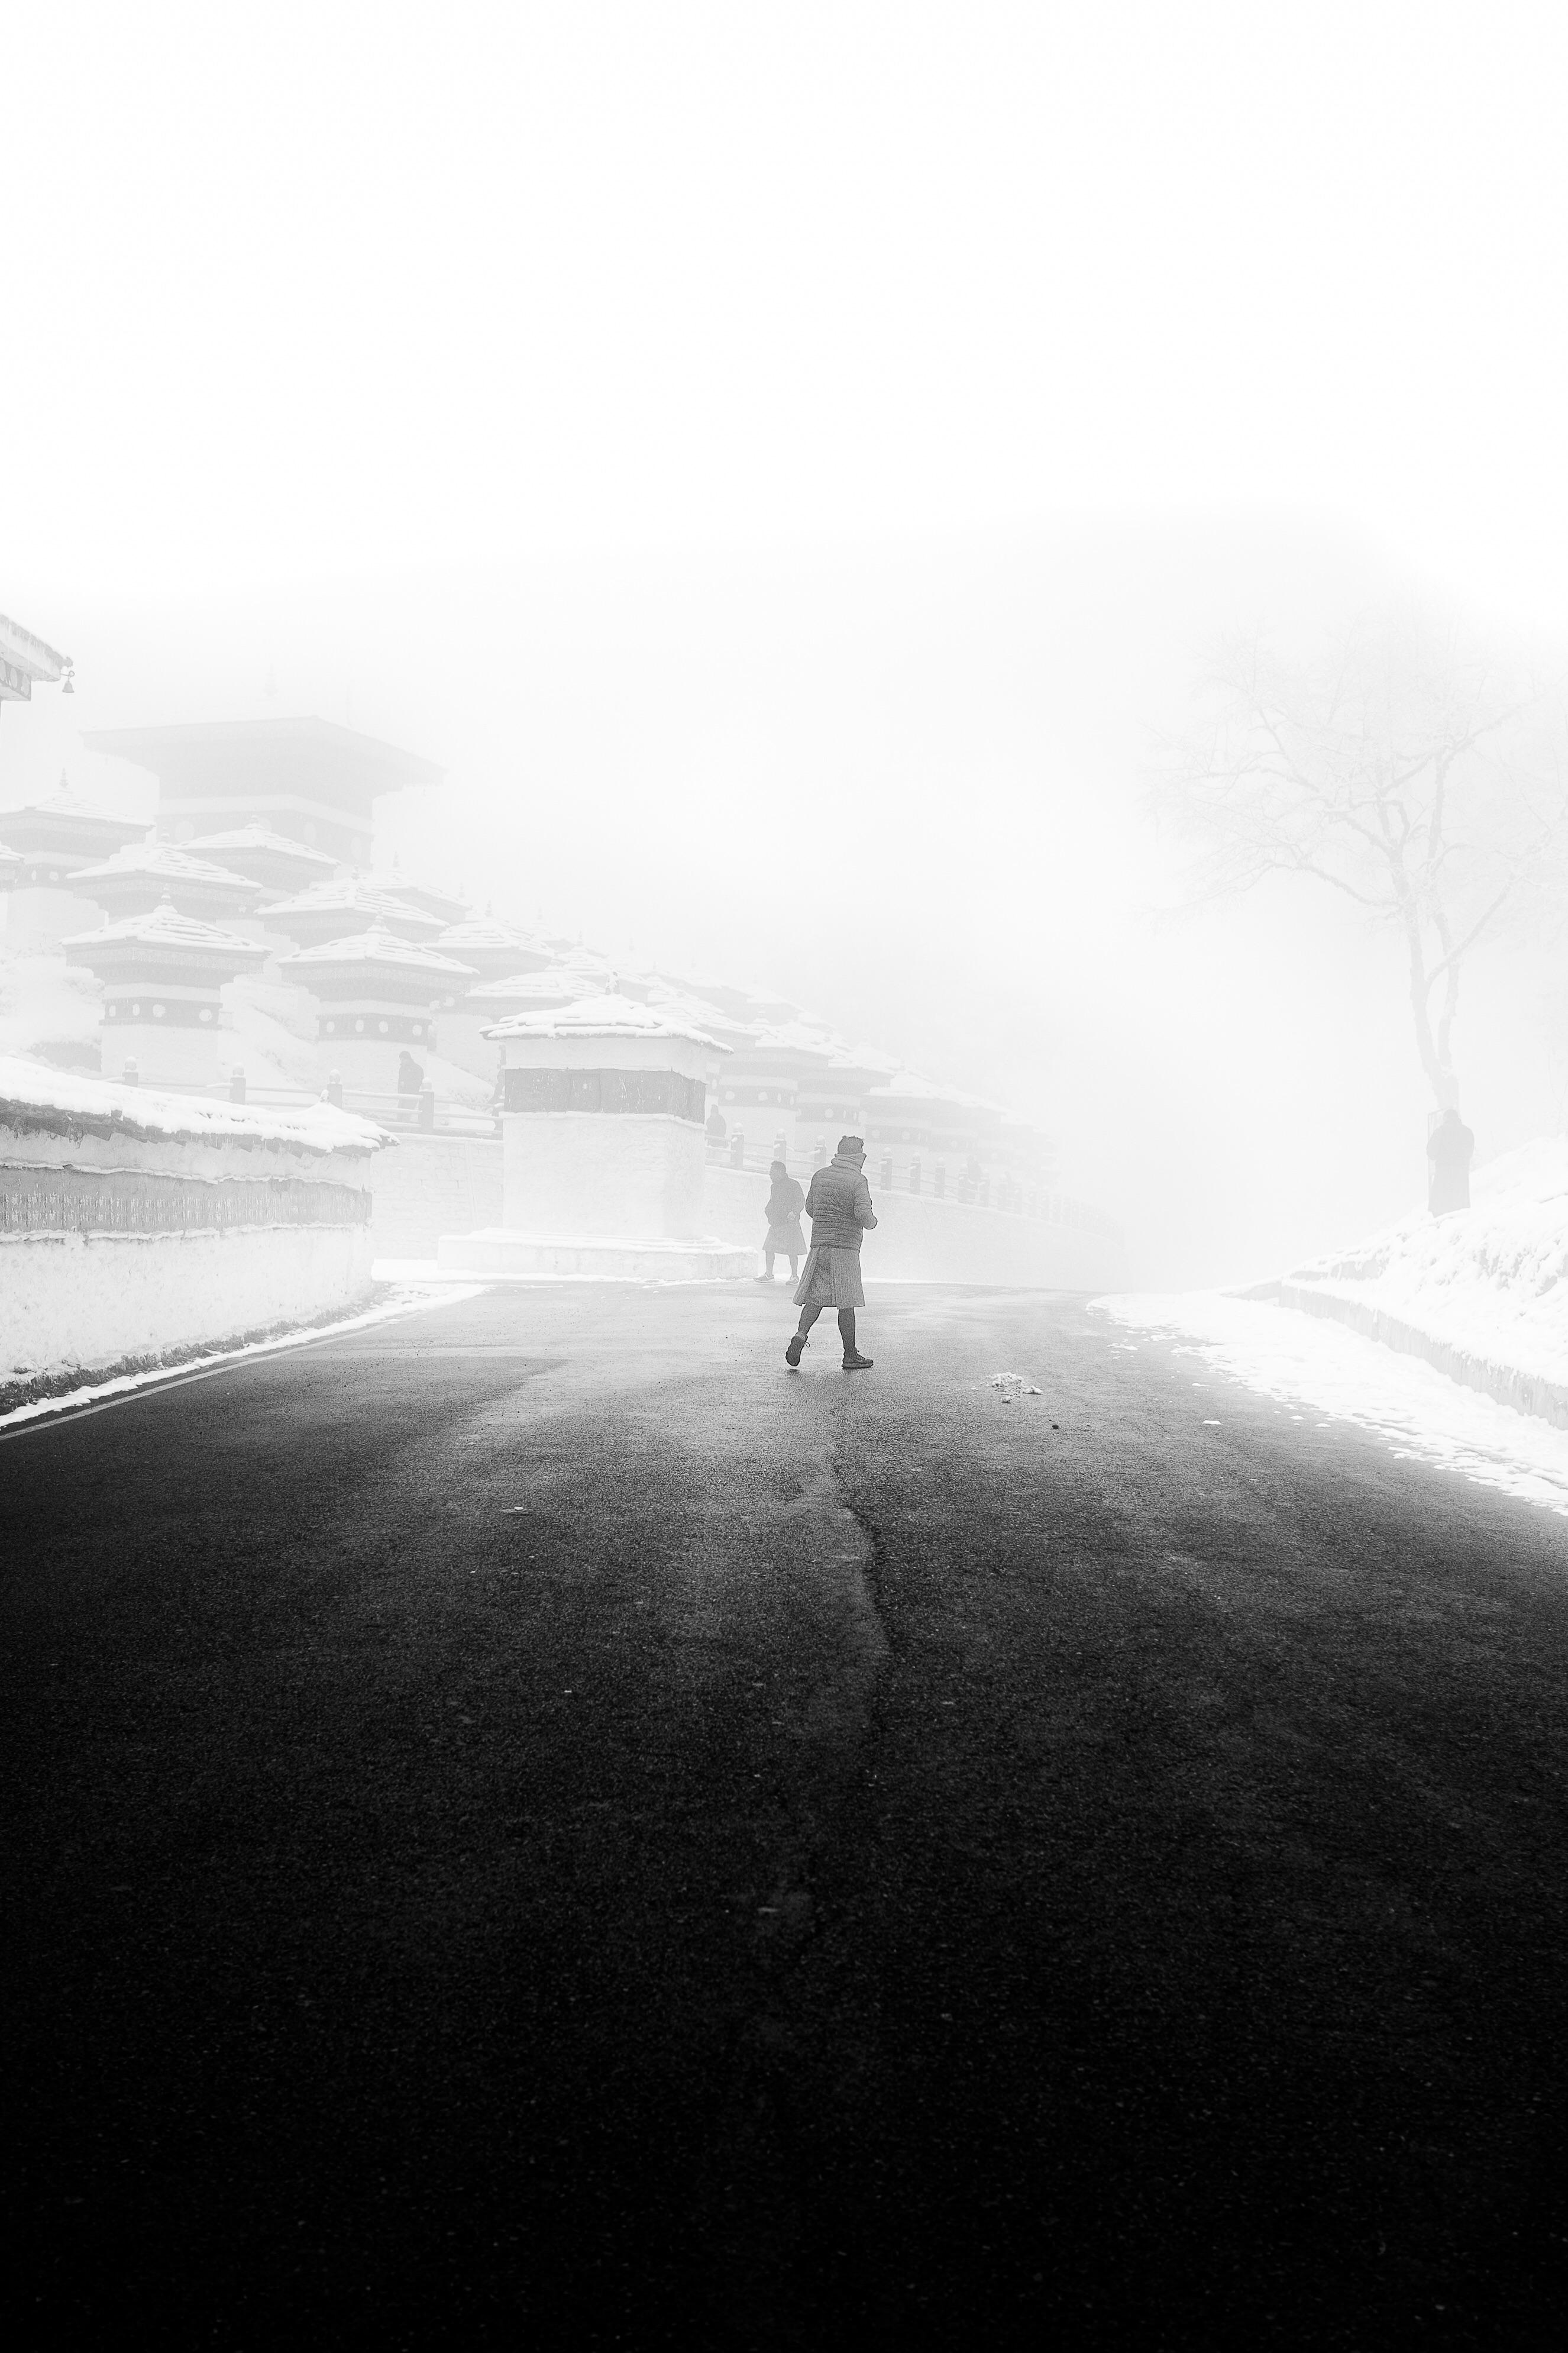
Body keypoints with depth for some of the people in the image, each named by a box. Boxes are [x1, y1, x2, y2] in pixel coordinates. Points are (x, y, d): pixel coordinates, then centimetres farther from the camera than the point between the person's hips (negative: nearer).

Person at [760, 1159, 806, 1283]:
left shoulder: (793, 1185, -7)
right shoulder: (775, 1186, 18)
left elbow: (801, 1201, -13)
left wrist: (794, 1212, -27)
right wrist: (769, 1214, 16)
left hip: (789, 1223, -7)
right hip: (775, 1224, 7)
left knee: (792, 1251, -3)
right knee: (768, 1249, 1)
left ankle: (794, 1276, 7)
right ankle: (769, 1275, 7)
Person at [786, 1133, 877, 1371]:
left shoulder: (820, 1175, 10)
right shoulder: (858, 1180, -8)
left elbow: (809, 1208, 19)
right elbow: (863, 1215, -18)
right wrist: (872, 1222, 3)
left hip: (818, 1245, 5)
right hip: (846, 1247, -5)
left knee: (815, 1296, 8)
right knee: (846, 1303, 1)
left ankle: (801, 1335, -14)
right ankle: (851, 1356, 8)